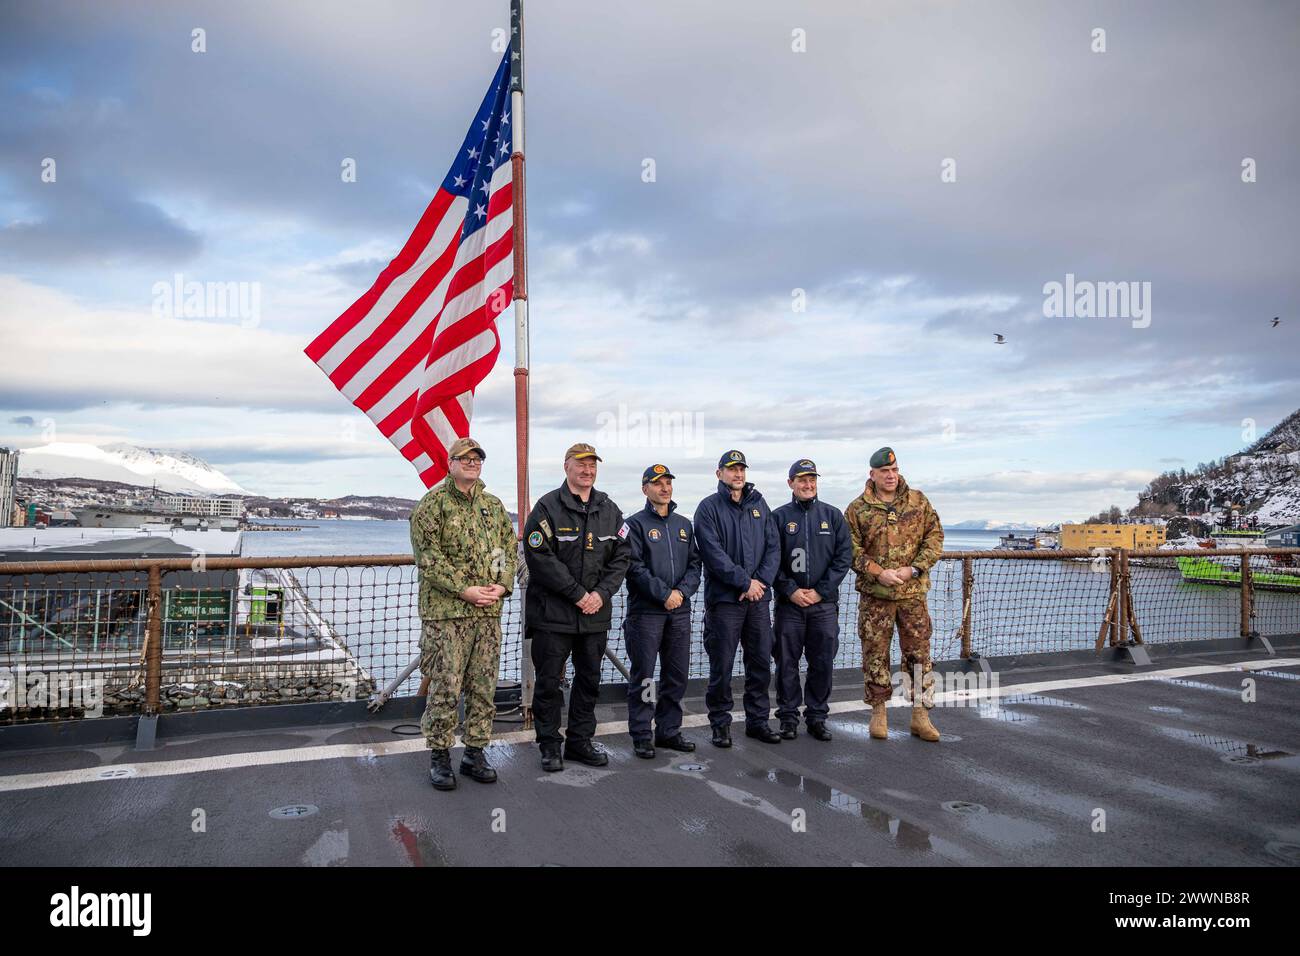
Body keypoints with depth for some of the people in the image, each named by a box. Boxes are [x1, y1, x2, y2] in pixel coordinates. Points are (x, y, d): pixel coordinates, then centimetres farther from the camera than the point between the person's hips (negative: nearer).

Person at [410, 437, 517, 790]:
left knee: (484, 687, 10)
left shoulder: (493, 505, 15)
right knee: (445, 687, -1)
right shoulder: (433, 503, -3)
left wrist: (503, 585, -2)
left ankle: (475, 753, 23)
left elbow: (510, 548, 16)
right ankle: (439, 755, 15)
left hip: (489, 612, 6)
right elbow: (427, 556, -11)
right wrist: (463, 590, -16)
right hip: (446, 613, -5)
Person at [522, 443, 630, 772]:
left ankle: (580, 741, 27)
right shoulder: (547, 507, -8)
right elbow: (539, 557, -15)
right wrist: (577, 593, -16)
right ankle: (550, 745, 17)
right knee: (549, 681, 3)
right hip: (552, 612, -5)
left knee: (589, 679, 13)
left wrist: (601, 593, -8)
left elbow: (620, 557, 8)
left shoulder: (610, 510, 9)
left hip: (595, 613, 5)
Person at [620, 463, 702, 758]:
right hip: (645, 611, -5)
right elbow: (634, 566, -11)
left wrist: (682, 591, -7)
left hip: (680, 611, 5)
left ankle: (669, 731, 22)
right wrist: (664, 594, -15)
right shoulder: (635, 524, -2)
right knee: (643, 675, 0)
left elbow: (695, 564, 11)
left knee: (677, 675, 10)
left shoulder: (684, 525, 15)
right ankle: (641, 736, 9)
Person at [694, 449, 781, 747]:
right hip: (724, 599, -4)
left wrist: (762, 581, -8)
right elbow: (714, 554, -12)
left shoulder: (759, 505, 12)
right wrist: (745, 582, -14)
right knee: (722, 666, 2)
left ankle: (758, 720, 23)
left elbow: (773, 547, 7)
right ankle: (721, 724, 15)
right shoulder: (709, 508, -3)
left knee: (761, 663, 10)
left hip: (759, 599, 5)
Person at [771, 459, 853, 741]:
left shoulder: (832, 515, 6)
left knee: (823, 662, 6)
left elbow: (844, 556, 1)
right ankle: (788, 717, 15)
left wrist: (821, 591, -7)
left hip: (825, 603, 1)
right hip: (789, 603, -1)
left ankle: (817, 716, 19)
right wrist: (790, 590, -11)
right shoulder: (779, 517, 3)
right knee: (787, 662, 4)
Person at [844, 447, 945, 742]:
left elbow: (935, 537, 3)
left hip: (913, 593, 1)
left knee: (918, 653, 4)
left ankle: (920, 716, 15)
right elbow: (851, 548, -3)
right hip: (874, 595, -1)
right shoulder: (858, 508, -1)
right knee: (875, 654, 6)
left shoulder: (918, 501, 5)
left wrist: (914, 568, -10)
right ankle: (878, 713, 19)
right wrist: (878, 573, -15)